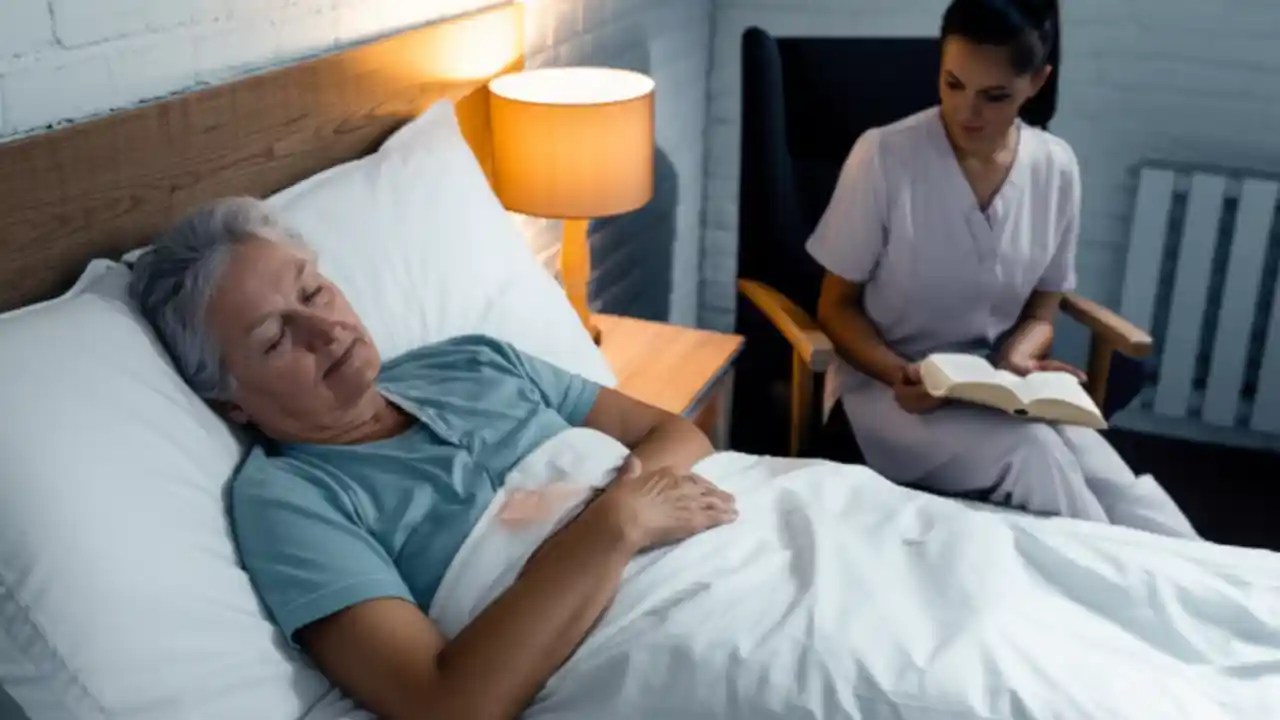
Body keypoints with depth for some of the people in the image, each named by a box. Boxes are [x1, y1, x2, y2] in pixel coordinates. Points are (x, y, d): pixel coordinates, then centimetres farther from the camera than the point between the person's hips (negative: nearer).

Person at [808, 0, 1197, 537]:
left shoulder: (1056, 169, -1)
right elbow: (837, 305, -5)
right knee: (1033, 454, -32)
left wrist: (1016, 360, -14)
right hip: (886, 386, -3)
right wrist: (899, 373, -23)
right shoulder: (884, 156, -13)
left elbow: (1039, 312, 8)